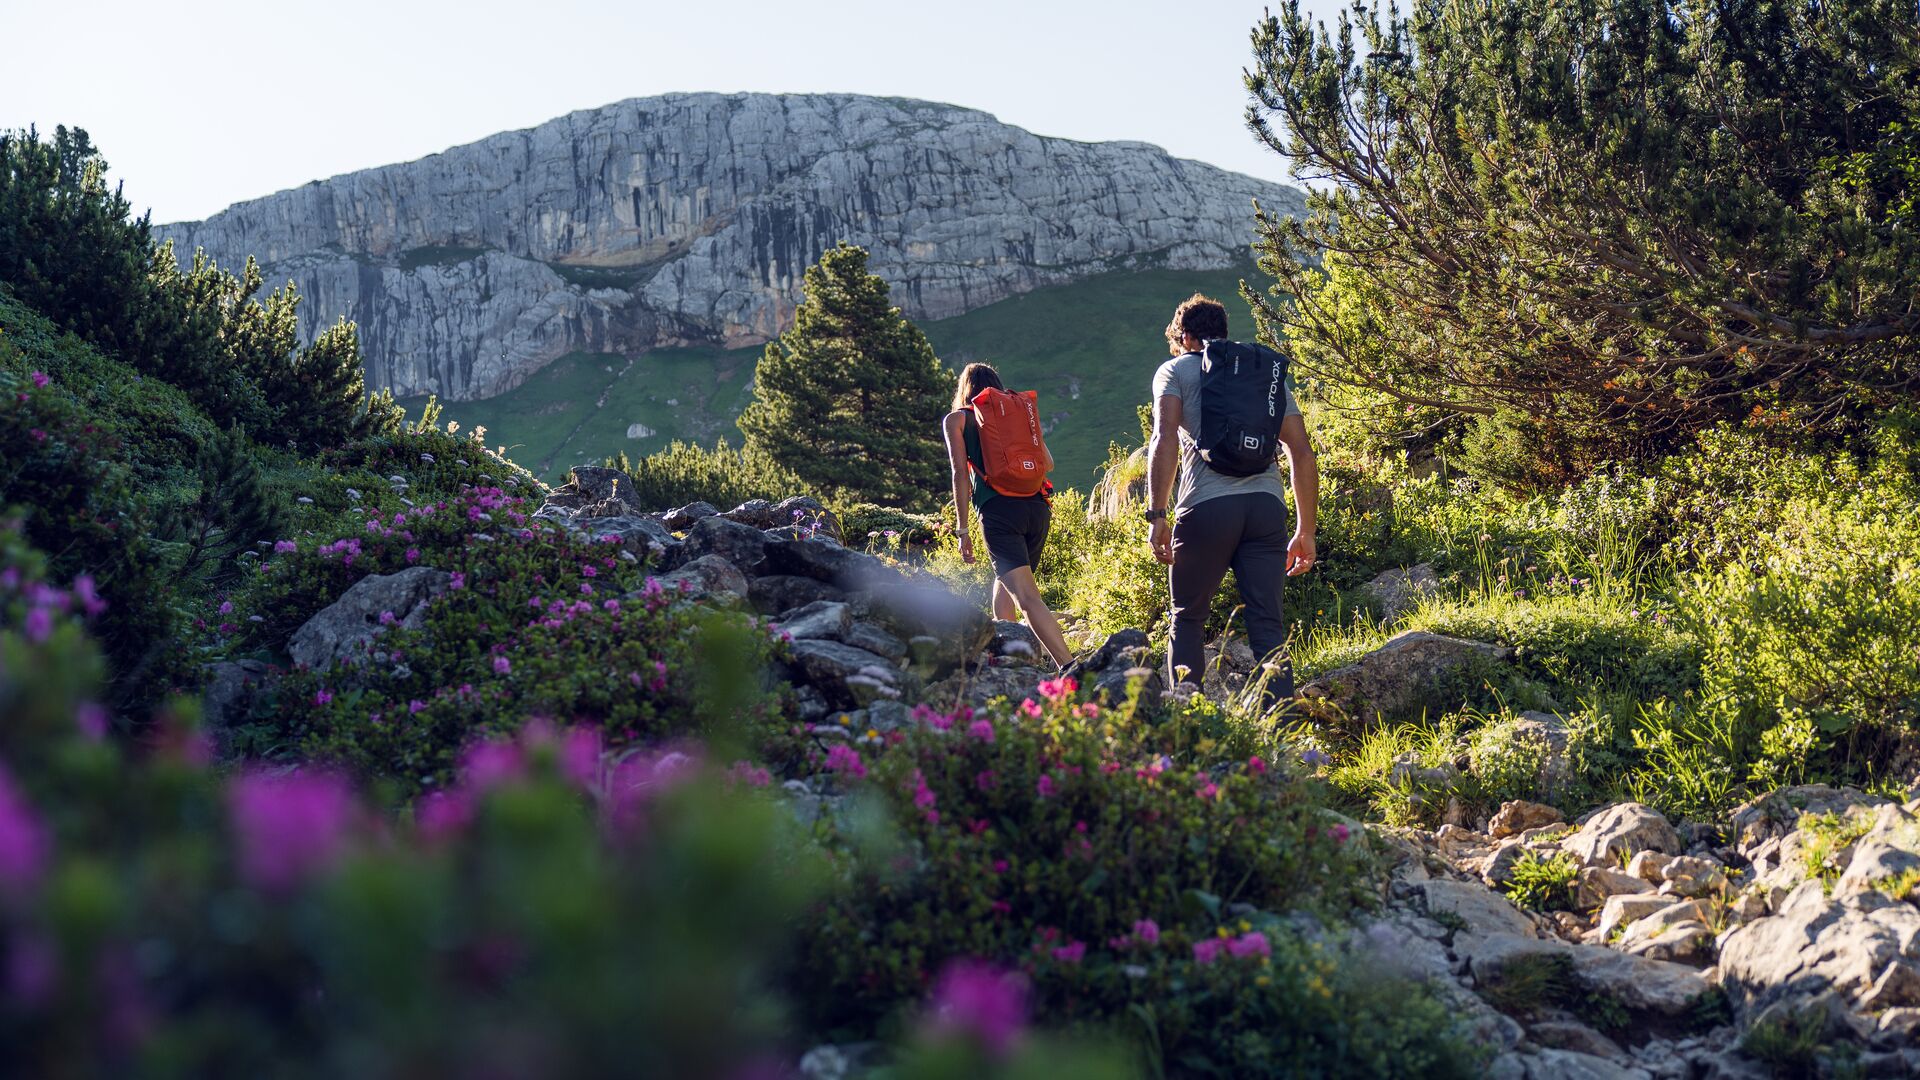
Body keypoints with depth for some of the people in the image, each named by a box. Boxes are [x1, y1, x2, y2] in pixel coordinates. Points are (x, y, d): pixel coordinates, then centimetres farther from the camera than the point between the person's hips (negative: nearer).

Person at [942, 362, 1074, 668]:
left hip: (998, 510, -5)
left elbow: (960, 474, 1)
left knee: (1027, 598, -16)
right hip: (1037, 507, 5)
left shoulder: (956, 419, 12)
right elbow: (1047, 463, 13)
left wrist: (962, 530, 2)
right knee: (1004, 584, 26)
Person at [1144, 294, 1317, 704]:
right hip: (1267, 505, 3)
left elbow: (1164, 441, -4)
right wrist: (1306, 531, 18)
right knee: (1268, 625, 3)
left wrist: (1156, 515, -6)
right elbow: (1302, 453, 17)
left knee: (1187, 618, 12)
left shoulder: (1176, 369, 13)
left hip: (1207, 505, -3)